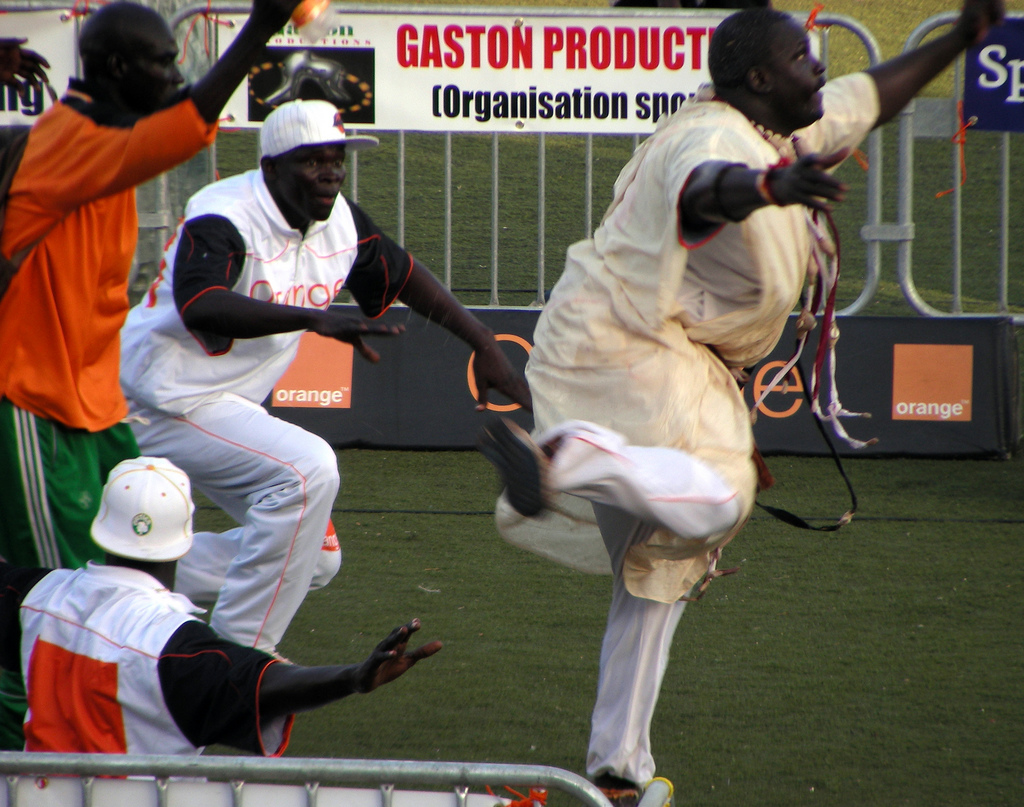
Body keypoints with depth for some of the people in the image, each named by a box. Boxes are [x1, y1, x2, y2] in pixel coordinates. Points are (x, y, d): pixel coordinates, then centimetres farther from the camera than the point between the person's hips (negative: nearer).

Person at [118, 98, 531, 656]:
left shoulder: (338, 221, -1)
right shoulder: (222, 219, -27)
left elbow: (401, 273, 14)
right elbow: (200, 308, -46)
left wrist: (483, 343, 6)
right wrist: (315, 318, -57)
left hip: (231, 405, 9)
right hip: (168, 401, -9)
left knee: (314, 556, 9)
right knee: (307, 468, -27)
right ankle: (236, 664, -18)